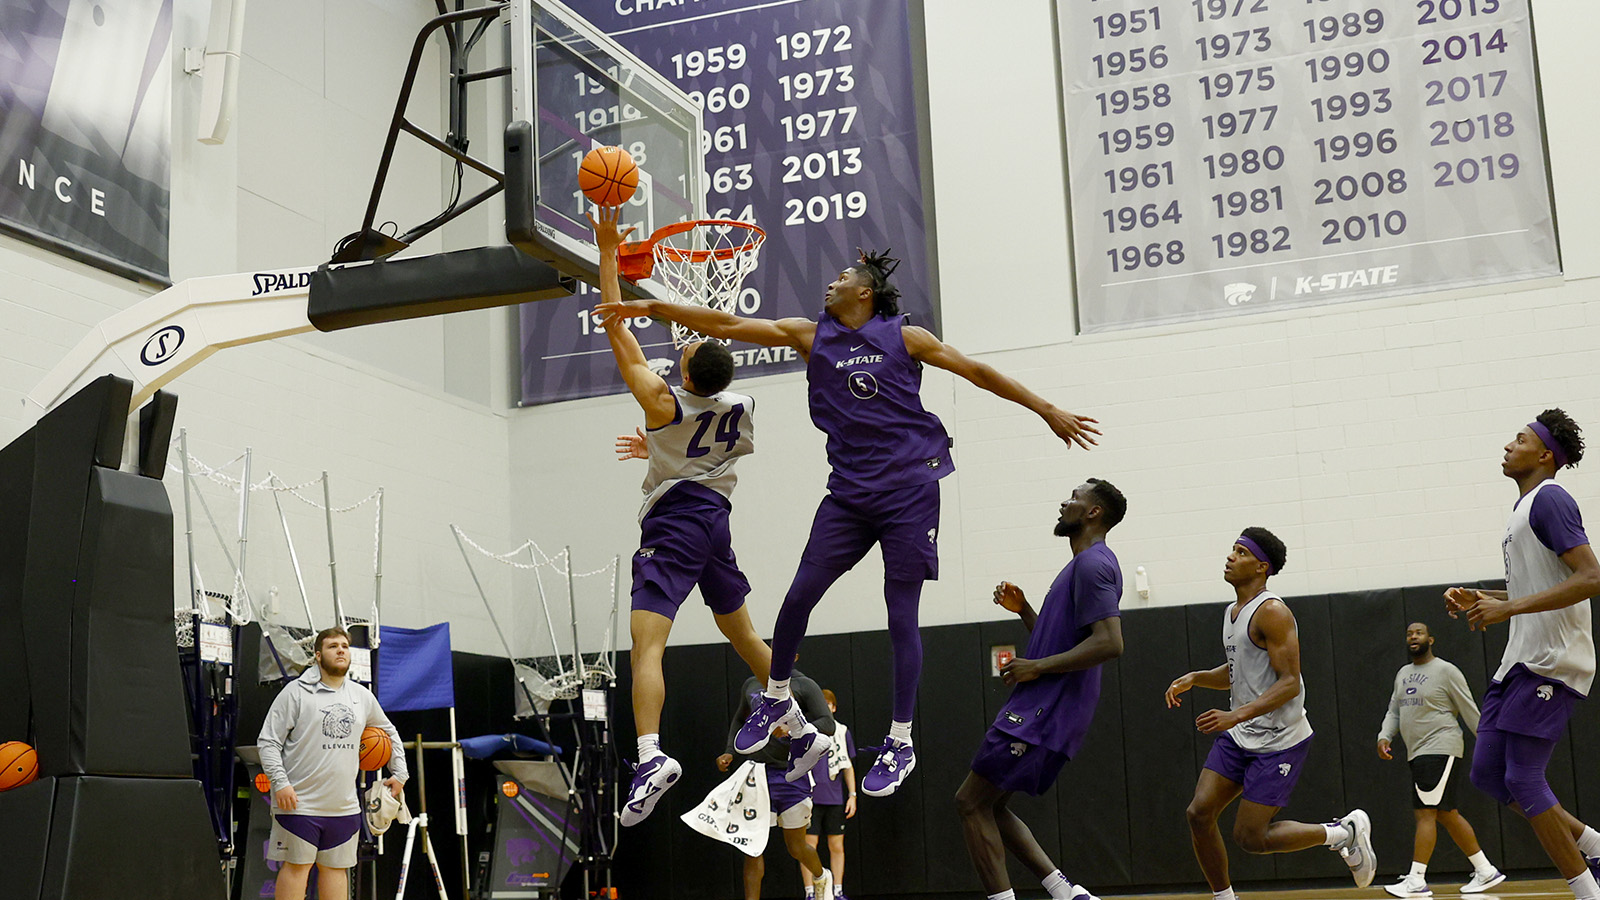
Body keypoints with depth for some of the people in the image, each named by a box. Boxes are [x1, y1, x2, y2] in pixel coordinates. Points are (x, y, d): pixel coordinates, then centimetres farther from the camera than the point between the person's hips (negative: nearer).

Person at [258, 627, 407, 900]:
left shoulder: (363, 696, 12)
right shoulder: (296, 692, -4)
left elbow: (389, 733, 28)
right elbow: (268, 742, -6)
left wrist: (399, 773, 20)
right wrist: (280, 782, -16)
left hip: (344, 806, 5)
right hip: (299, 804, -5)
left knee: (336, 867, 9)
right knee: (297, 866, -2)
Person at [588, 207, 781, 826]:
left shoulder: (665, 403, -15)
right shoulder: (740, 407, 1)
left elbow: (616, 329, -12)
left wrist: (608, 253, -7)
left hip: (672, 525, -7)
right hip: (715, 519, 7)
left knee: (646, 645, -16)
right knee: (744, 636, 23)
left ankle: (651, 756, -35)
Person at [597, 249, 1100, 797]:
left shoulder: (904, 337, 2)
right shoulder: (810, 336, 9)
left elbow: (978, 372, 8)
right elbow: (726, 325, 5)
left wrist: (1049, 412, 8)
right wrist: (652, 308, 0)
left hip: (909, 492, -3)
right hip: (849, 492, 3)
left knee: (901, 616, -1)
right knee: (800, 594, -3)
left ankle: (901, 742, 9)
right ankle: (776, 699, 22)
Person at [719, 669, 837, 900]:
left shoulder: (804, 685, -2)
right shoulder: (751, 685, 13)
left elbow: (828, 724, -8)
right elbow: (740, 719, 29)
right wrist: (730, 752, 14)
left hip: (792, 775, -3)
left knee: (796, 847, 8)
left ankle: (821, 878, 39)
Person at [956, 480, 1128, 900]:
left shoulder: (1093, 563, -13)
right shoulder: (1086, 564, 20)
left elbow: (1109, 643, -24)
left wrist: (1037, 667, -19)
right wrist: (1024, 610, 17)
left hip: (1044, 713, -11)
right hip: (1045, 709, 11)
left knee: (972, 802, -7)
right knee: (990, 806, 13)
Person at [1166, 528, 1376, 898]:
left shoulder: (1272, 612, -16)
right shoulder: (1231, 612, 12)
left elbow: (1290, 683, -22)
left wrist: (1235, 716, -30)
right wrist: (1194, 678, 9)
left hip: (1279, 740, -8)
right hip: (1238, 735, 8)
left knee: (1250, 836, -7)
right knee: (1199, 813, -3)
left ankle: (1347, 832, 12)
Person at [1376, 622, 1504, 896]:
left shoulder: (1446, 671, -6)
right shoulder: (1402, 674, 16)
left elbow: (1470, 711, -5)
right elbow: (1394, 711, 19)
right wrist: (1384, 736, 2)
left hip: (1440, 749, -8)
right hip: (1416, 752, 8)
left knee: (1425, 812, -13)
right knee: (1447, 814, 10)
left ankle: (1416, 880, -14)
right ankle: (1486, 871, 19)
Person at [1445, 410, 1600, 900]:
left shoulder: (1549, 499, -12)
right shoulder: (1525, 507, 19)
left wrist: (1508, 608, -24)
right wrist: (1484, 600, 15)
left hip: (1548, 662, -10)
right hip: (1520, 660, 10)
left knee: (1522, 778, -10)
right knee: (1487, 773, 8)